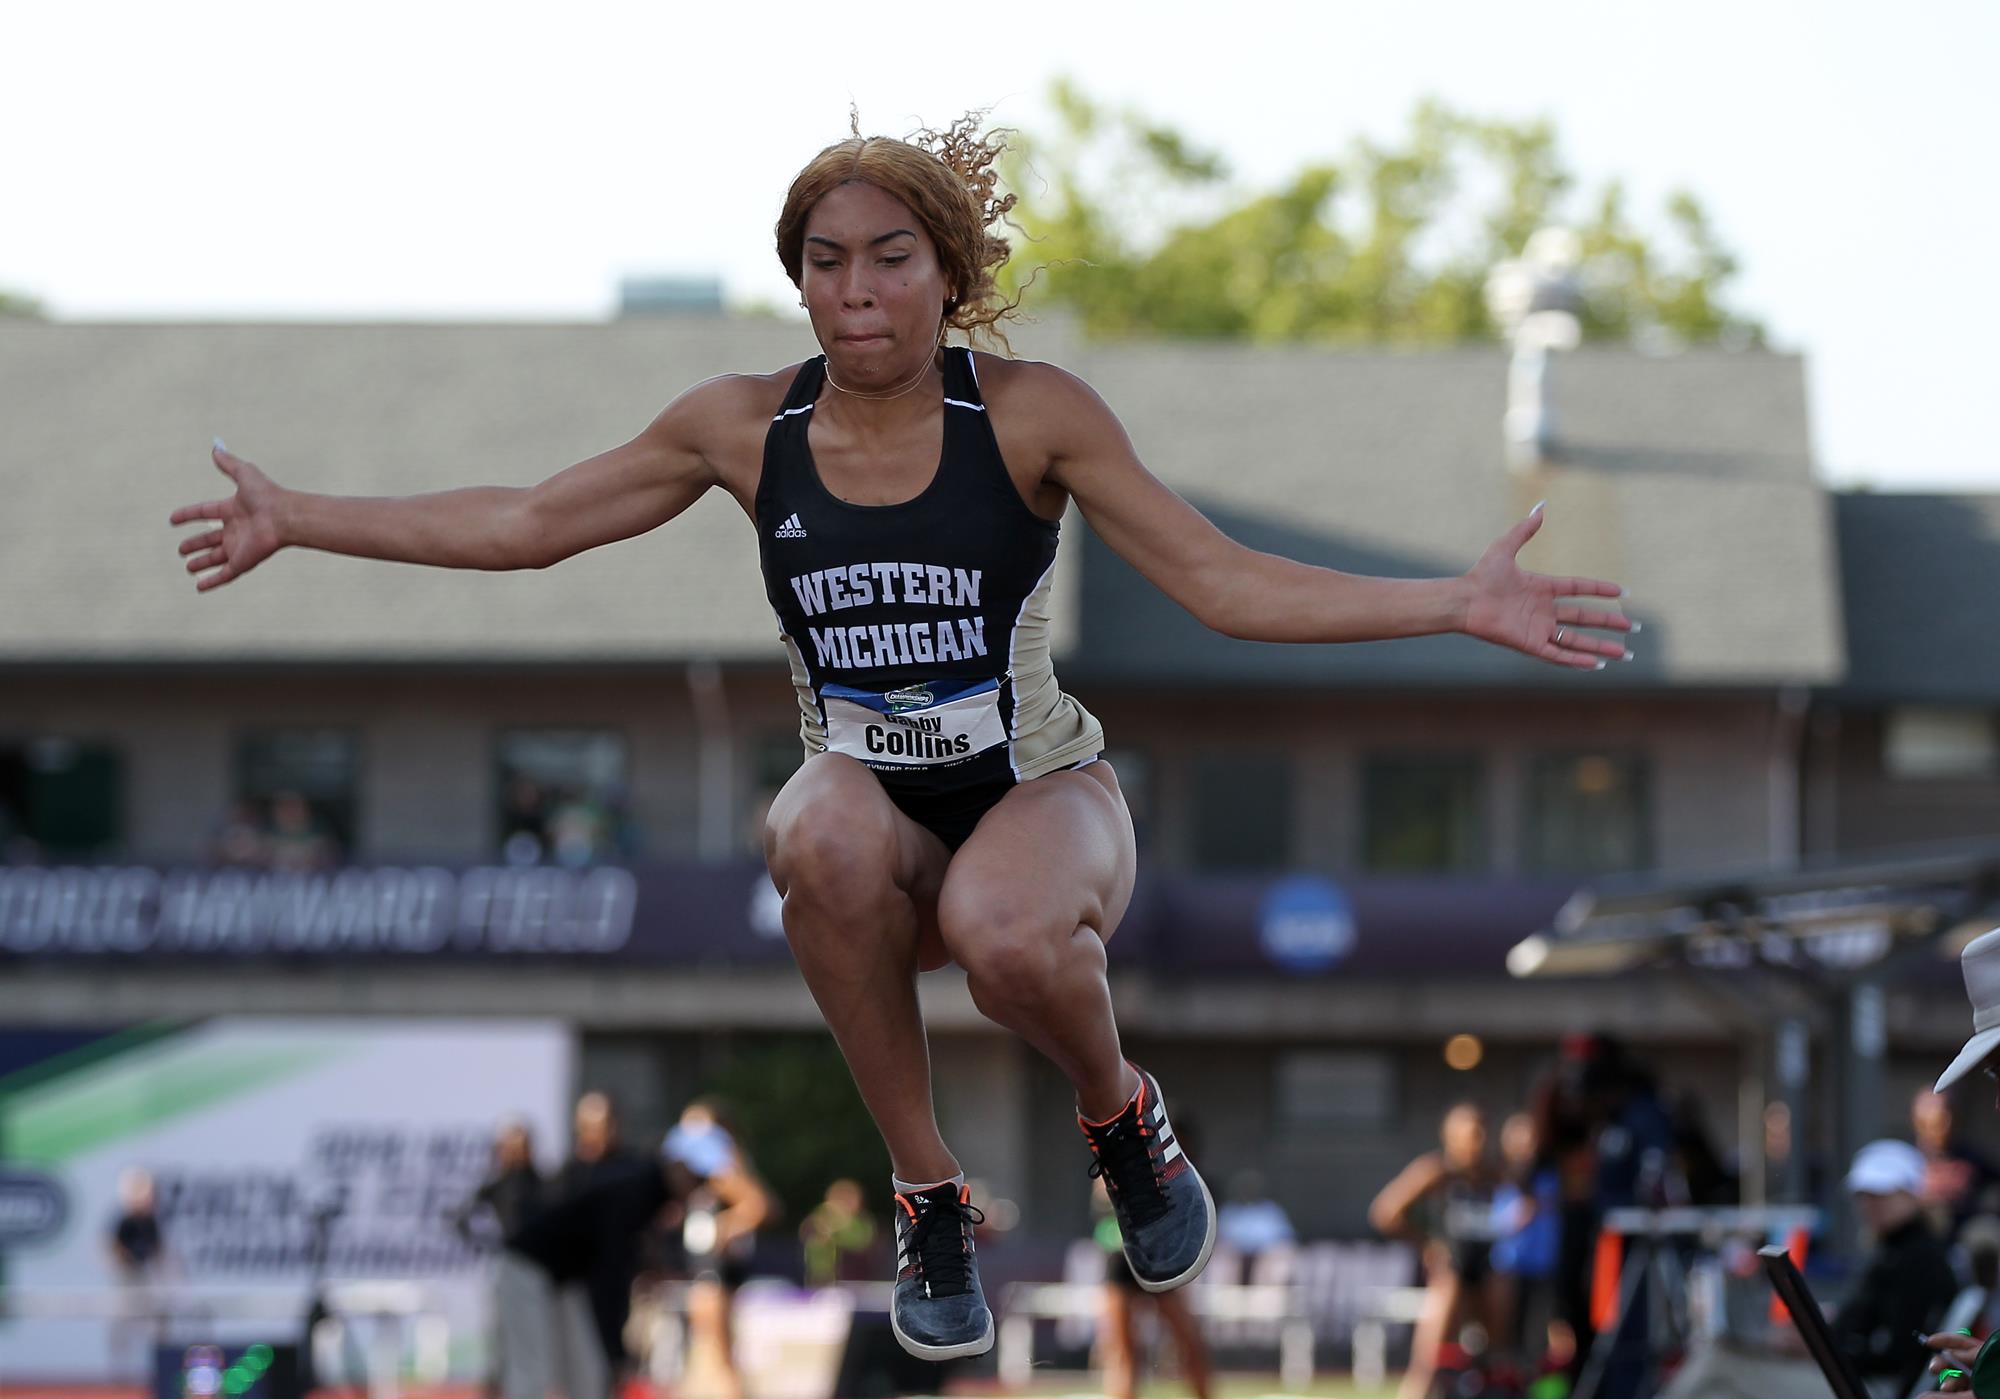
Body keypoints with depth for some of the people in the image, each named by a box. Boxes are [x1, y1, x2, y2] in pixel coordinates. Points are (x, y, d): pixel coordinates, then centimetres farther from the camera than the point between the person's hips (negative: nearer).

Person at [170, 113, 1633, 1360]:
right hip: (874, 806, 2)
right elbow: (525, 524, 6)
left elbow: (1225, 582, -11)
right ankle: (929, 1198, -17)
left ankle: (1123, 1115, 0)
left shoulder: (1031, 415, -11)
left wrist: (1461, 603, -20)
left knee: (1009, 937, -39)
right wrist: (298, 521, 4)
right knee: (828, 836, -37)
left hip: (1042, 791, -2)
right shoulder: (747, 427, -4)